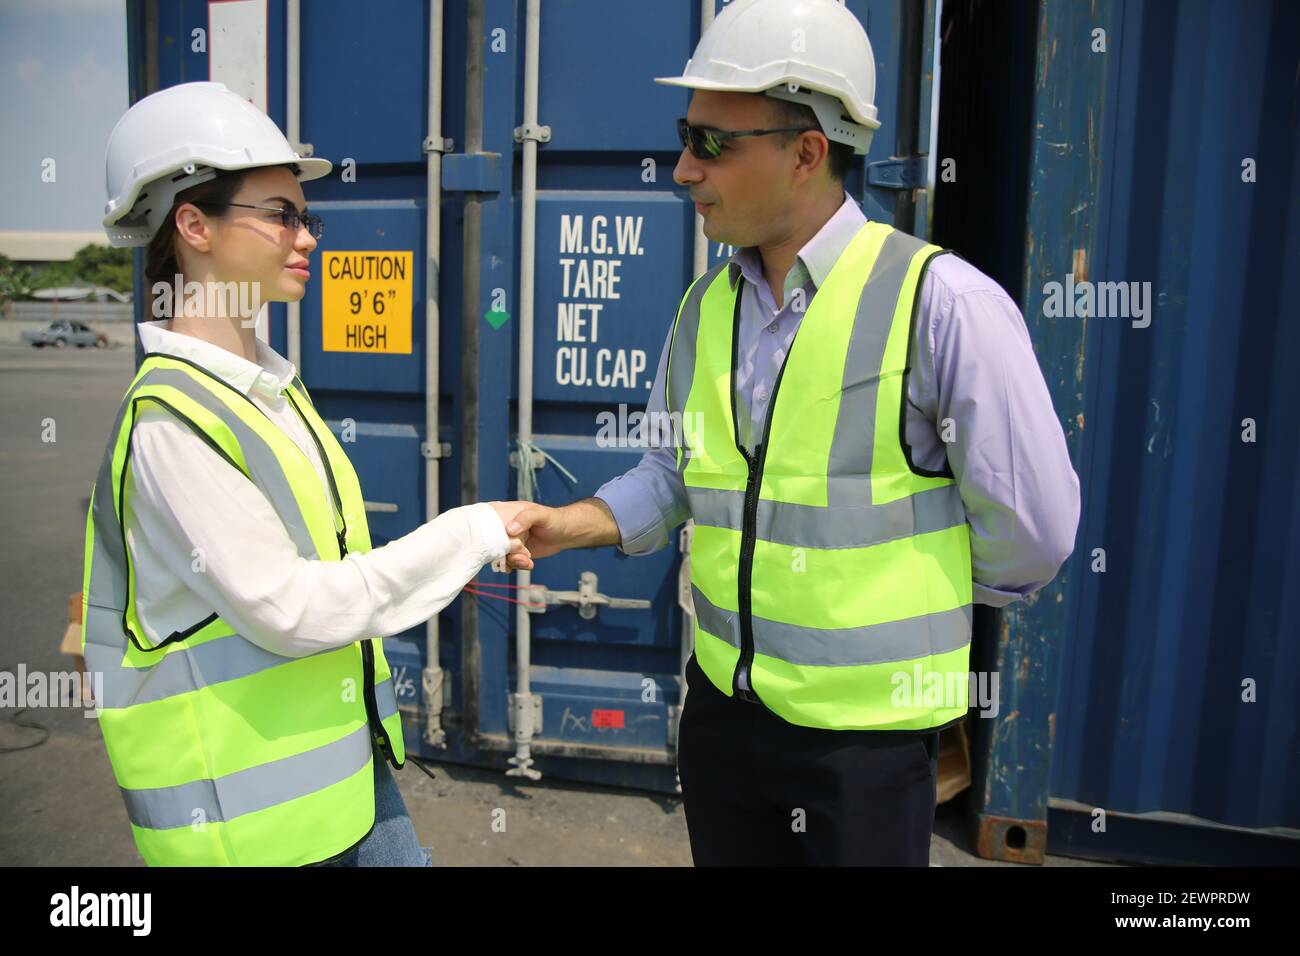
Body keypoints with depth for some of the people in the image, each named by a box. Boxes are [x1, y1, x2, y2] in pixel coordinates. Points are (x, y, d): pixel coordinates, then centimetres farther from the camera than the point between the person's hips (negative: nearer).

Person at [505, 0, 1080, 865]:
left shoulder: (942, 301, -18)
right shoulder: (707, 305, 1)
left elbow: (1031, 531, -12)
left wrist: (910, 619, 2)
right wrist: (569, 525, -8)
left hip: (866, 730, -5)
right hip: (722, 706, 5)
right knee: (723, 852, 22)